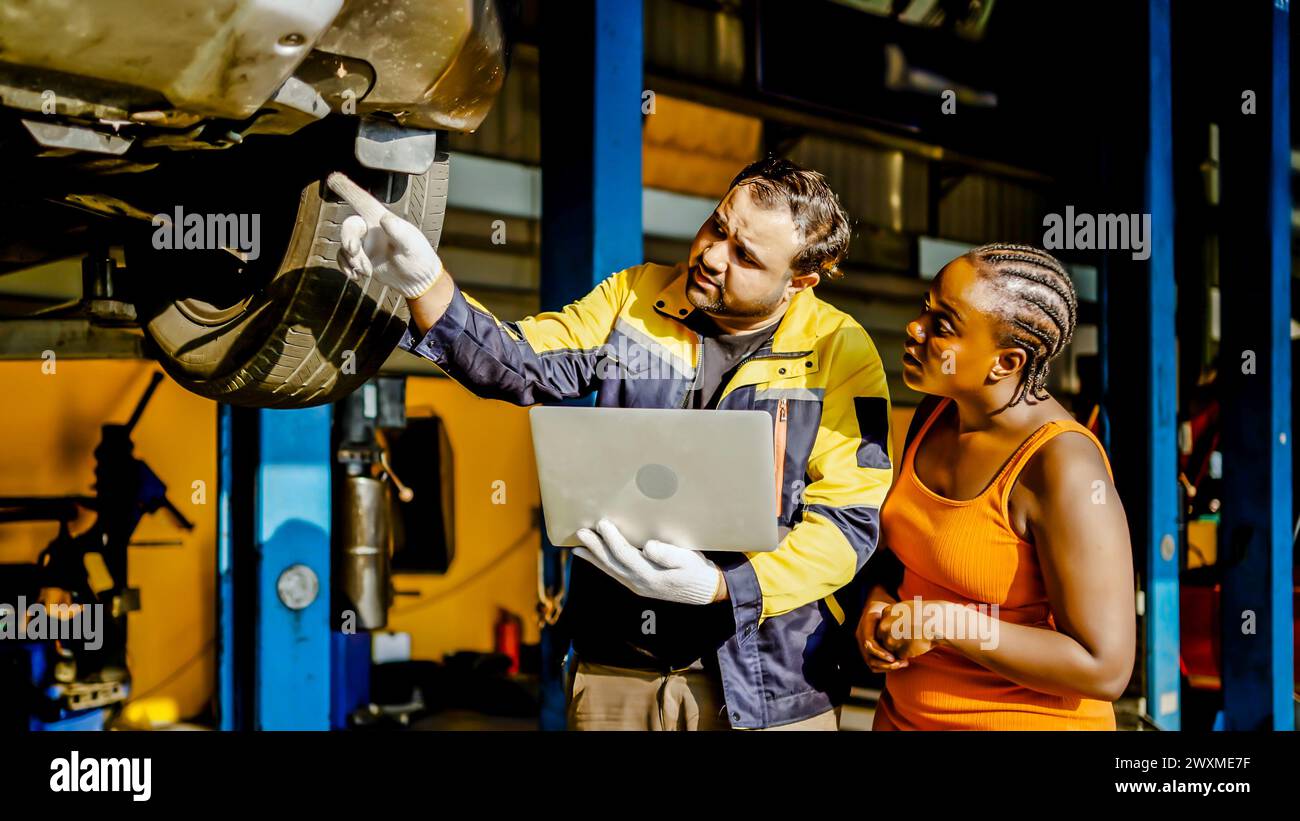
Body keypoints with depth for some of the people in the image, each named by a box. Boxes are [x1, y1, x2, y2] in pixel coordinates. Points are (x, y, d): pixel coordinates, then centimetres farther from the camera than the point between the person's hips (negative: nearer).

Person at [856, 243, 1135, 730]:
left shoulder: (1063, 468, -23)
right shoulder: (935, 415, -2)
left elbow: (1105, 668, -25)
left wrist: (942, 625, -22)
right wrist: (879, 603, -5)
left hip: (1025, 720, -6)